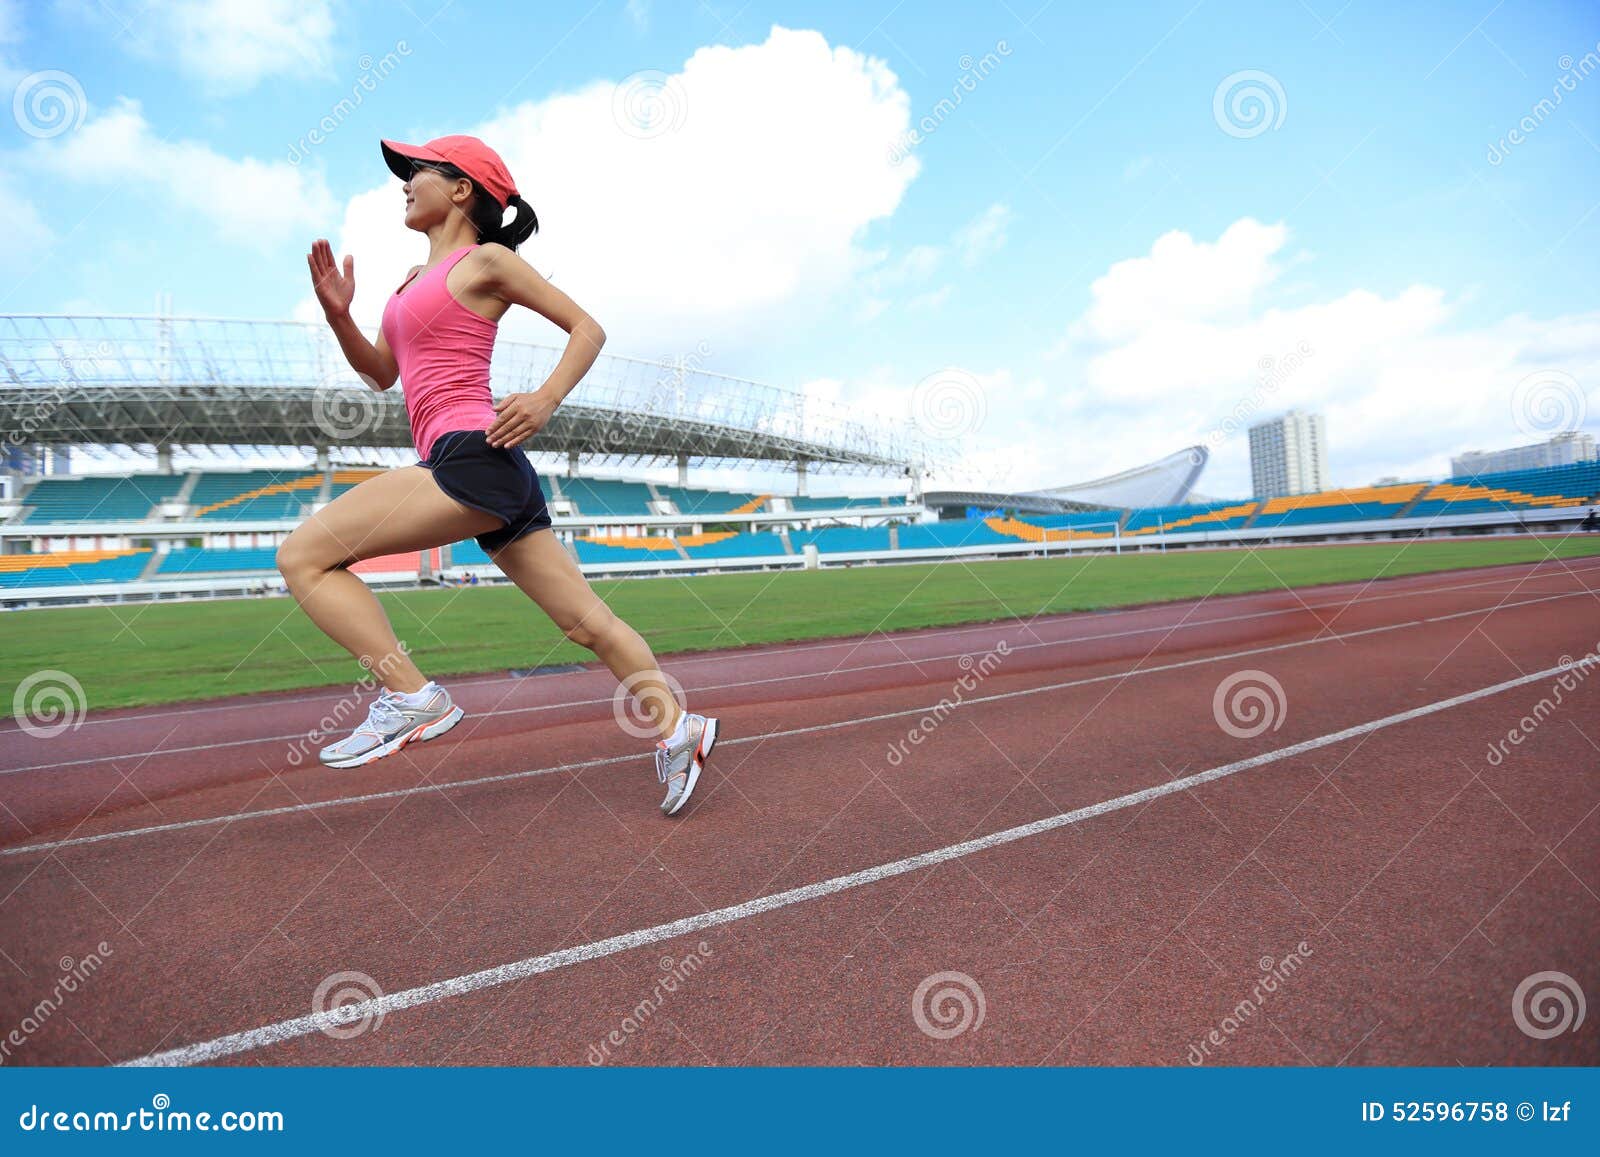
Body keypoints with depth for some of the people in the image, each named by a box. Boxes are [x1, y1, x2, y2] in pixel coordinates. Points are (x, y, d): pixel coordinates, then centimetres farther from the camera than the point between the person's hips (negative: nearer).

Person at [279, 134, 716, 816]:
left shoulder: (486, 259, 3)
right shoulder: (416, 279, 27)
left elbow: (587, 328, 0)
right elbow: (381, 374, 29)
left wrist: (545, 401, -13)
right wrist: (338, 315, 13)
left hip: (473, 456, -9)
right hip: (495, 478, 9)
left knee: (303, 555, -6)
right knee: (586, 620, 7)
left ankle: (411, 697, -9)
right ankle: (675, 726, 14)